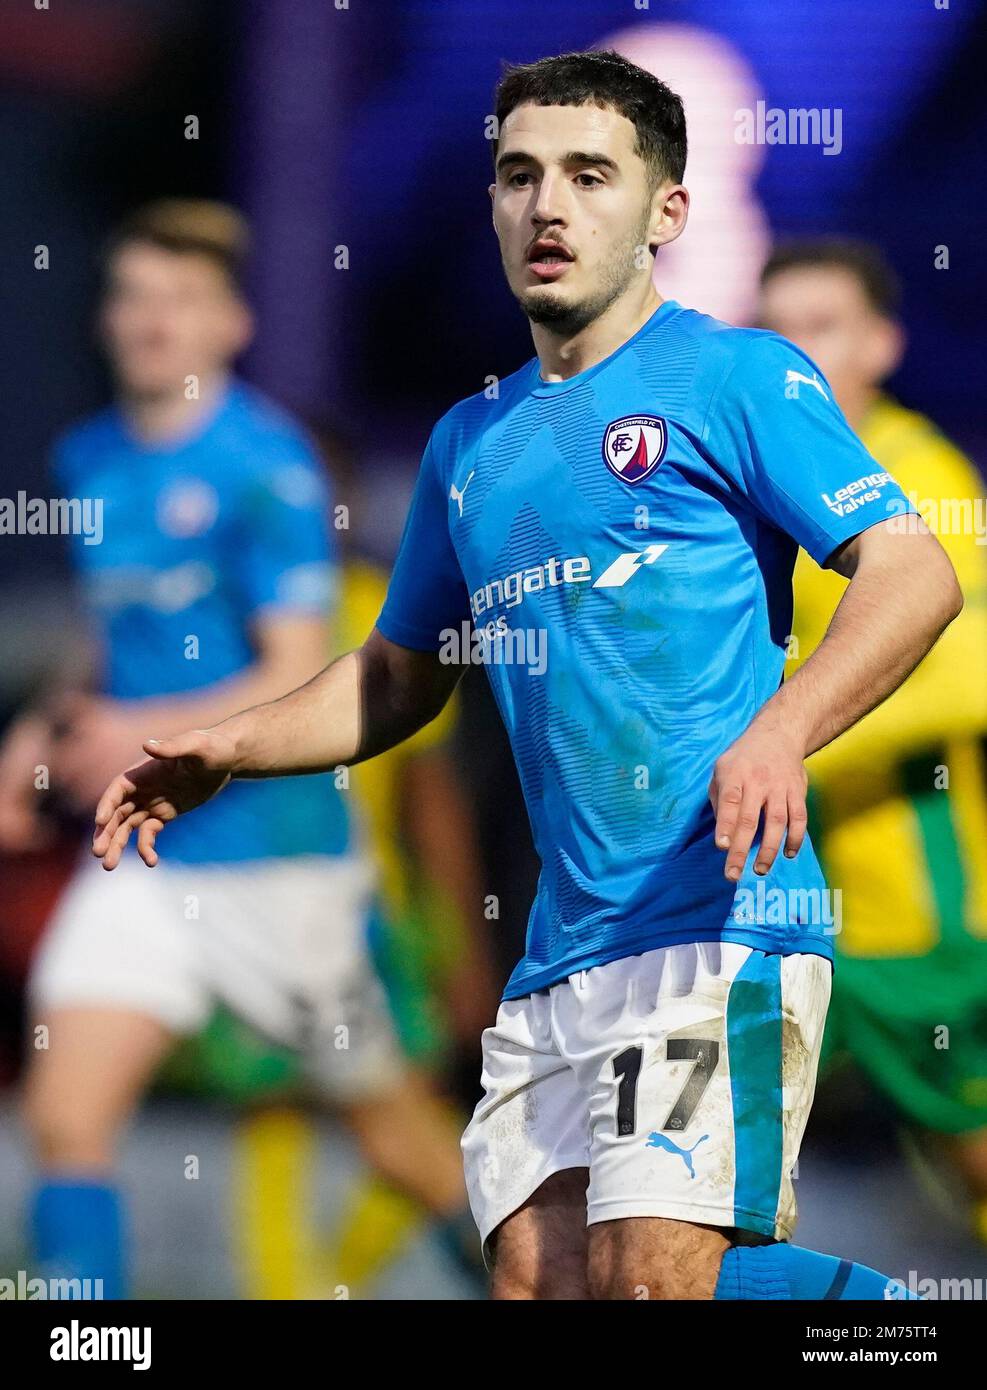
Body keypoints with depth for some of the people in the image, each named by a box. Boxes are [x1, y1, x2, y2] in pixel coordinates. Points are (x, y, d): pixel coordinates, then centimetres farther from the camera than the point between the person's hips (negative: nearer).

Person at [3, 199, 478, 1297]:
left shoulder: (265, 466, -13)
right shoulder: (90, 460, 8)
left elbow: (299, 682, -16)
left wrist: (145, 735, -25)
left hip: (277, 855, -5)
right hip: (140, 858, 5)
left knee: (386, 1116, 10)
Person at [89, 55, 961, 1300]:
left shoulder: (736, 377, 0)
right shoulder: (471, 443, 21)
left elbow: (915, 573, -9)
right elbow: (401, 676, 32)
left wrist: (777, 735, -24)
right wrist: (228, 751, 16)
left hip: (717, 923, -7)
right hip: (556, 952, 7)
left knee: (649, 1277, -18)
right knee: (539, 1278, -4)